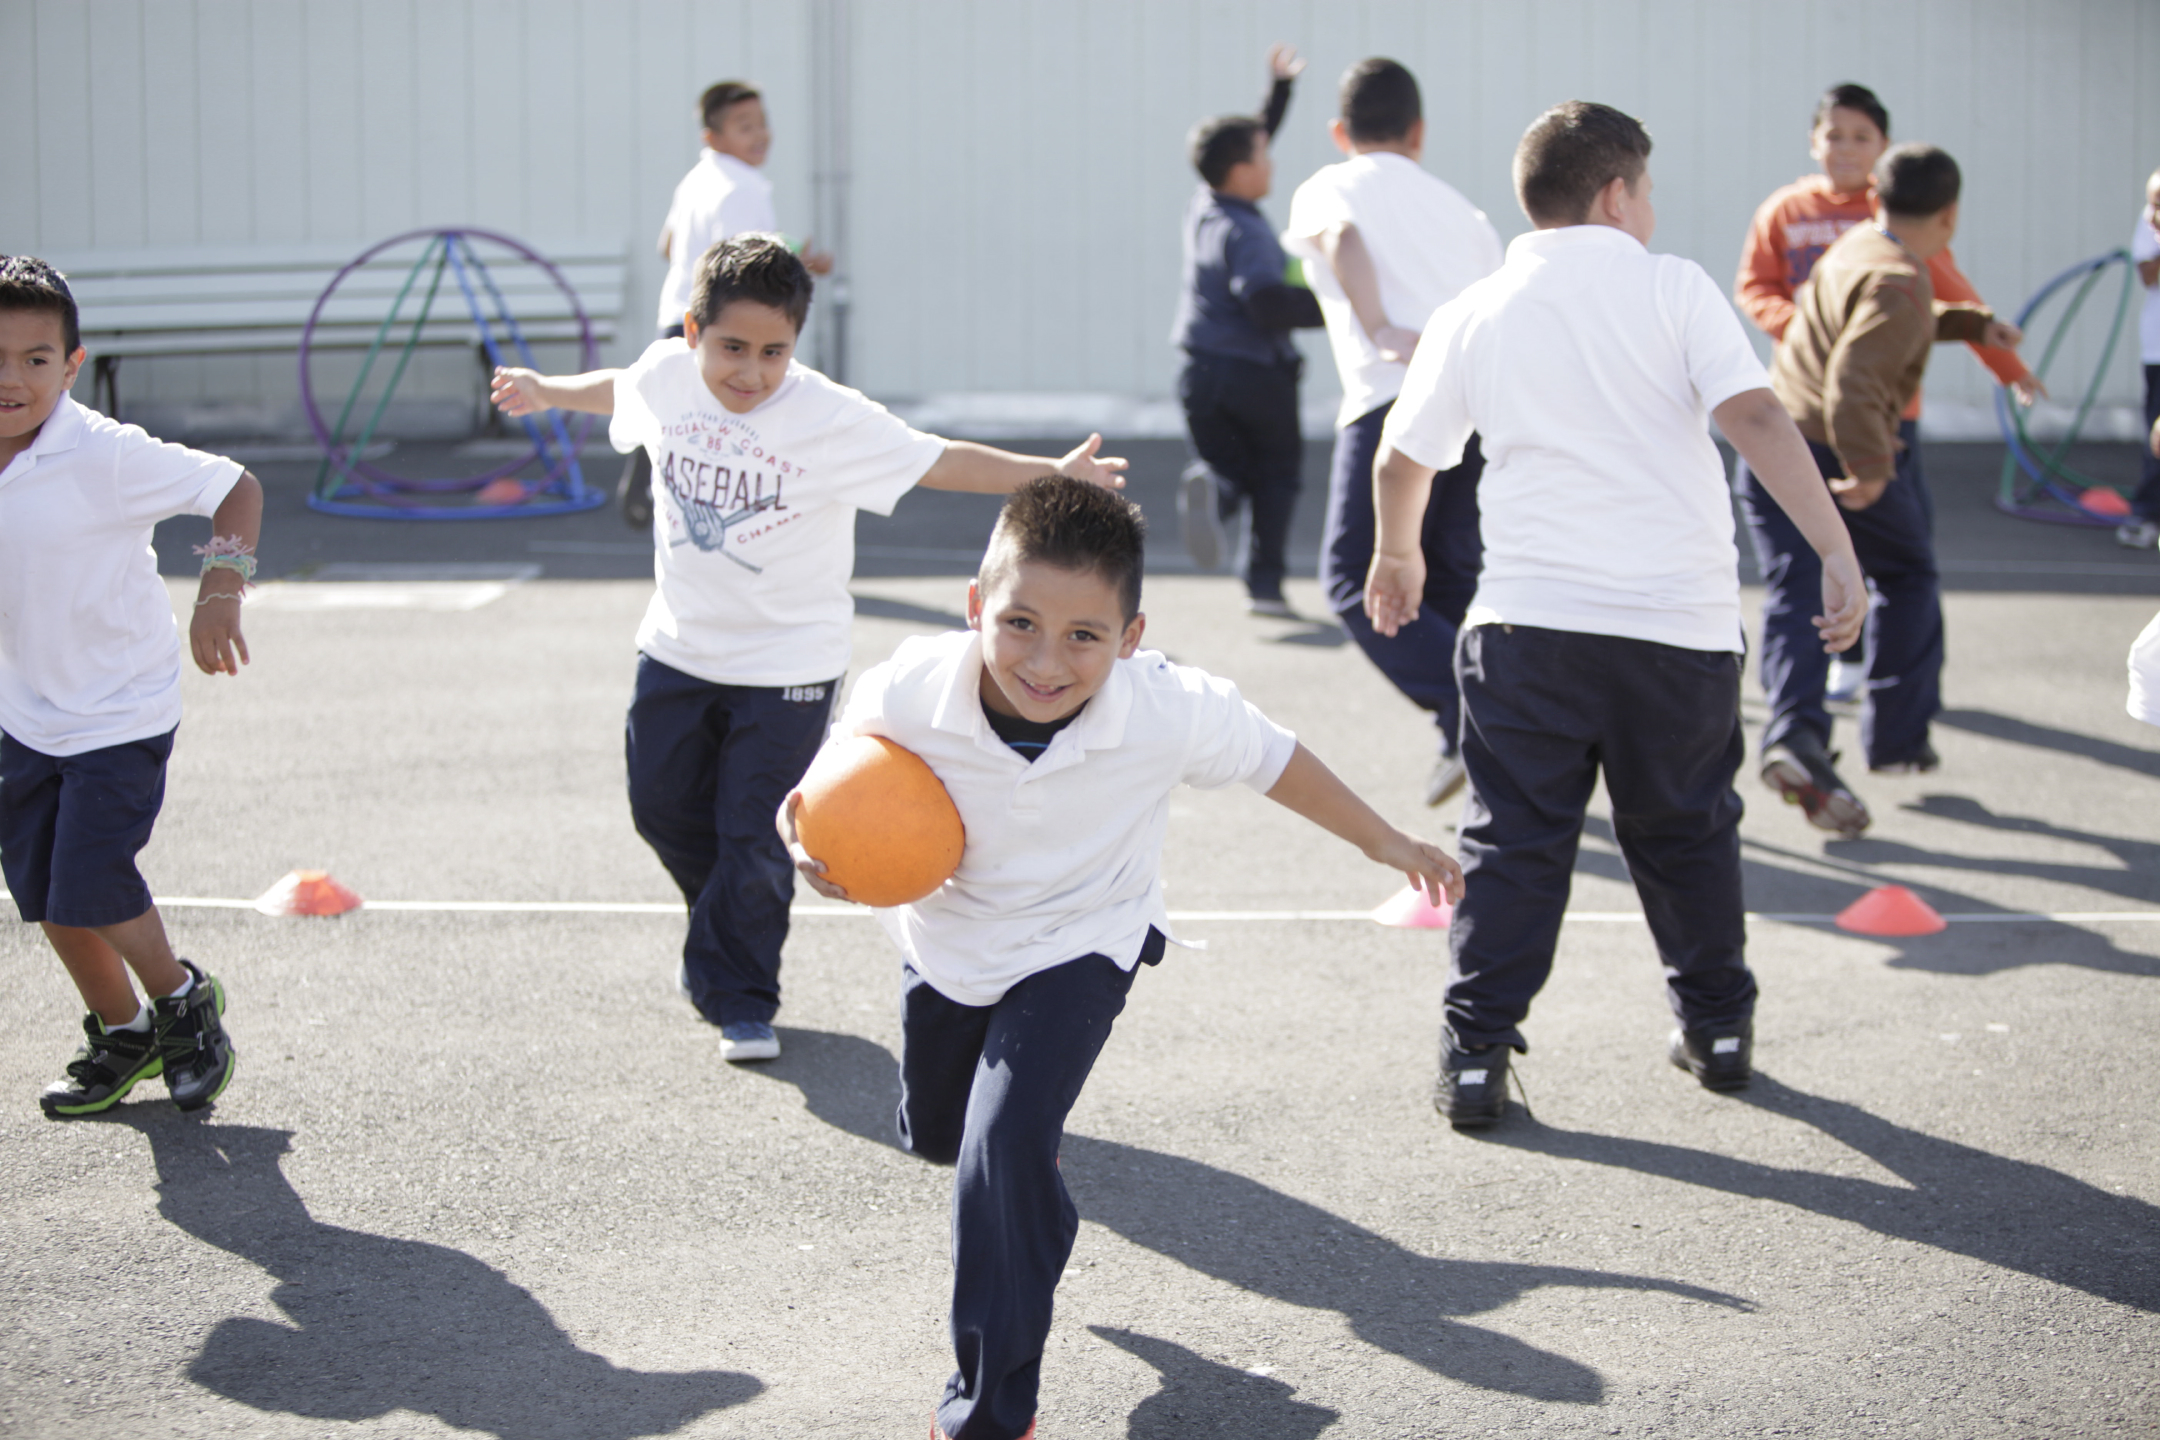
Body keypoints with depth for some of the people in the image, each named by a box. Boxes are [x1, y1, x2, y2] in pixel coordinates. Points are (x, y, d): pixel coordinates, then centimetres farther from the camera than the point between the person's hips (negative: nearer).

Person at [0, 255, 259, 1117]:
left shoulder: (106, 456, -22)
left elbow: (234, 487, -15)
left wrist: (221, 589, -26)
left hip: (119, 715, -6)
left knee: (90, 889, -11)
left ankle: (183, 999, 18)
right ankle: (121, 1036, 34)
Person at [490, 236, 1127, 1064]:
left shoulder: (831, 419, -25)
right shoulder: (667, 376, -10)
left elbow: (940, 463, -28)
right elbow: (618, 389, 13)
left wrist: (1053, 474, -39)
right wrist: (546, 391, 32)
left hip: (787, 664, -5)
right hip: (680, 646, 5)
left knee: (752, 839, -3)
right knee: (664, 807, 19)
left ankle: (742, 999, 17)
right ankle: (722, 931, 47)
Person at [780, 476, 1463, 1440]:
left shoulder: (1172, 713, -33)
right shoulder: (910, 691, -33)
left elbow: (1271, 759, -12)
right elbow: (852, 741, -8)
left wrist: (1383, 842, 1)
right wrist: (807, 823, -29)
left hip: (1078, 946, -3)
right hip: (945, 937, 3)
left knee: (1004, 1148, -22)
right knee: (934, 1134, 27)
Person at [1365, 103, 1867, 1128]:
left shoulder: (1473, 317, 6)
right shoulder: (1672, 289, -1)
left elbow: (1401, 460, 17)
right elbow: (1755, 418, -12)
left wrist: (1397, 555, 36)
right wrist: (1838, 554, -14)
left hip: (1527, 623, 1)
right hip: (1680, 621, 0)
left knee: (1513, 842, 5)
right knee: (1686, 832, 17)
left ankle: (1475, 1055, 0)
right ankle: (1718, 1029, 28)